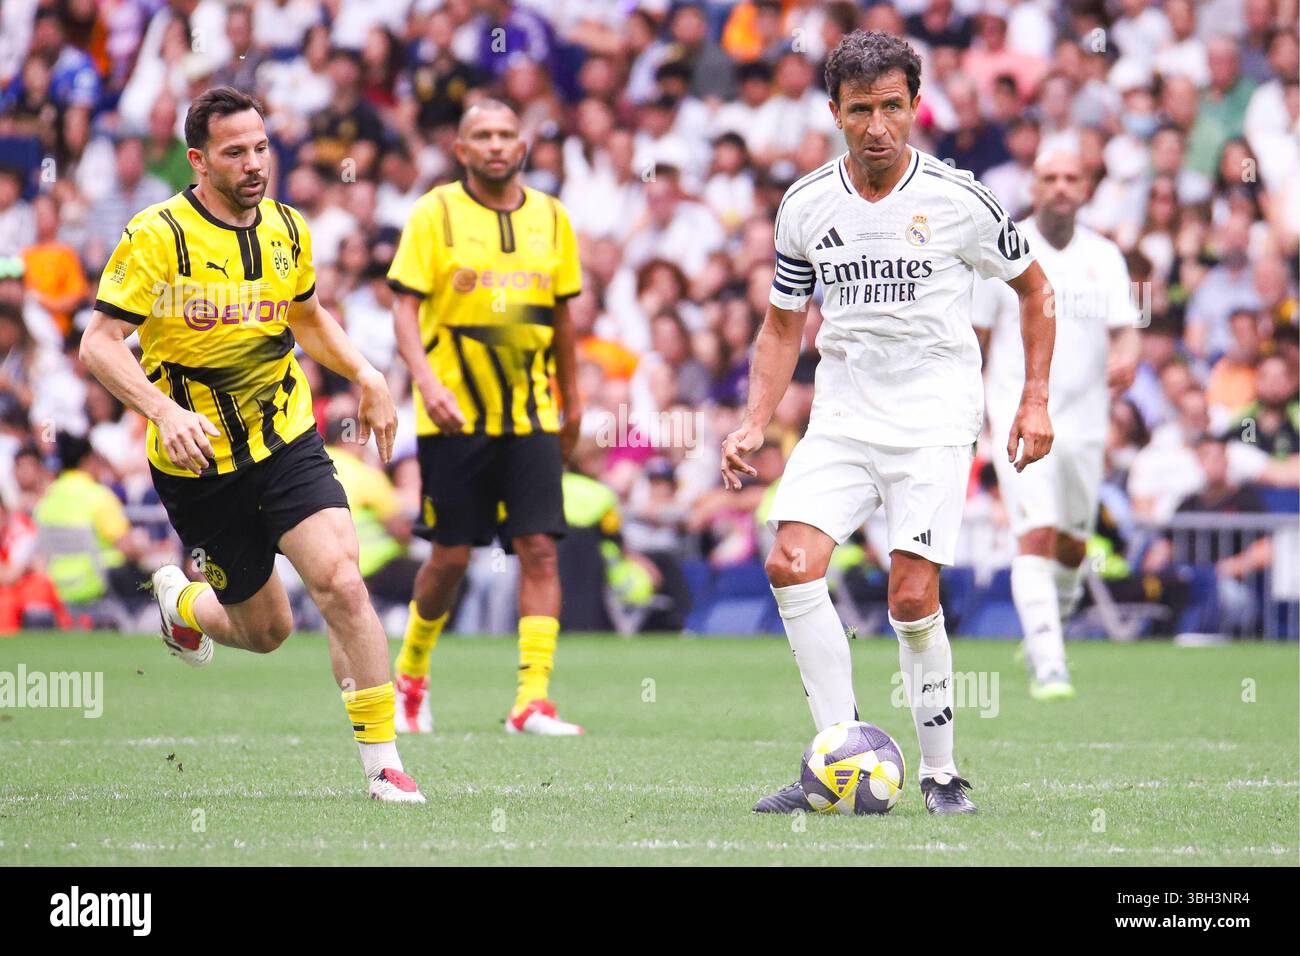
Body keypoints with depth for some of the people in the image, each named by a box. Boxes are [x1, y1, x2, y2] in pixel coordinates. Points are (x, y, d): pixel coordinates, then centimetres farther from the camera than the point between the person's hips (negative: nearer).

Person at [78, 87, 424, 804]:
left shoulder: (287, 228, 4)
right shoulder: (157, 236, -13)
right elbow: (99, 343, -16)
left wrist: (365, 375, 8)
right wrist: (165, 412, -31)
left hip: (287, 441, 3)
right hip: (197, 461, -3)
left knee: (342, 583, -20)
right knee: (266, 630, 8)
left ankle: (383, 762, -14)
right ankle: (180, 600, 44)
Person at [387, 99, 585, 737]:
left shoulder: (550, 217, 8)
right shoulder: (435, 213, -2)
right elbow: (405, 306, -7)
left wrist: (571, 401, 21)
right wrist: (427, 382, -21)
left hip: (531, 416, 3)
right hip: (455, 416, -3)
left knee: (539, 550, -9)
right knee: (451, 556, 1)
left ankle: (532, 700, -10)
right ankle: (410, 675, 26)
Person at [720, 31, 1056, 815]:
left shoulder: (958, 199, -5)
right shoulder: (806, 206, 4)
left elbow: (1035, 288, 9)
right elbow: (783, 326, 15)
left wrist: (1036, 397, 1)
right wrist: (755, 423, 4)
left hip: (935, 419, -3)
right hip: (841, 417, 3)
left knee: (913, 598, -12)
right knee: (791, 564, -16)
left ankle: (941, 772, 4)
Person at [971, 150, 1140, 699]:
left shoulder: (1104, 257, 7)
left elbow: (1125, 328, 0)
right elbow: (974, 336, 4)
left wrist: (1126, 357, -23)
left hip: (1085, 421, 4)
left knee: (1072, 545, 13)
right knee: (1035, 536, -18)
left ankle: (1045, 633, 40)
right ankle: (1048, 668, -24)